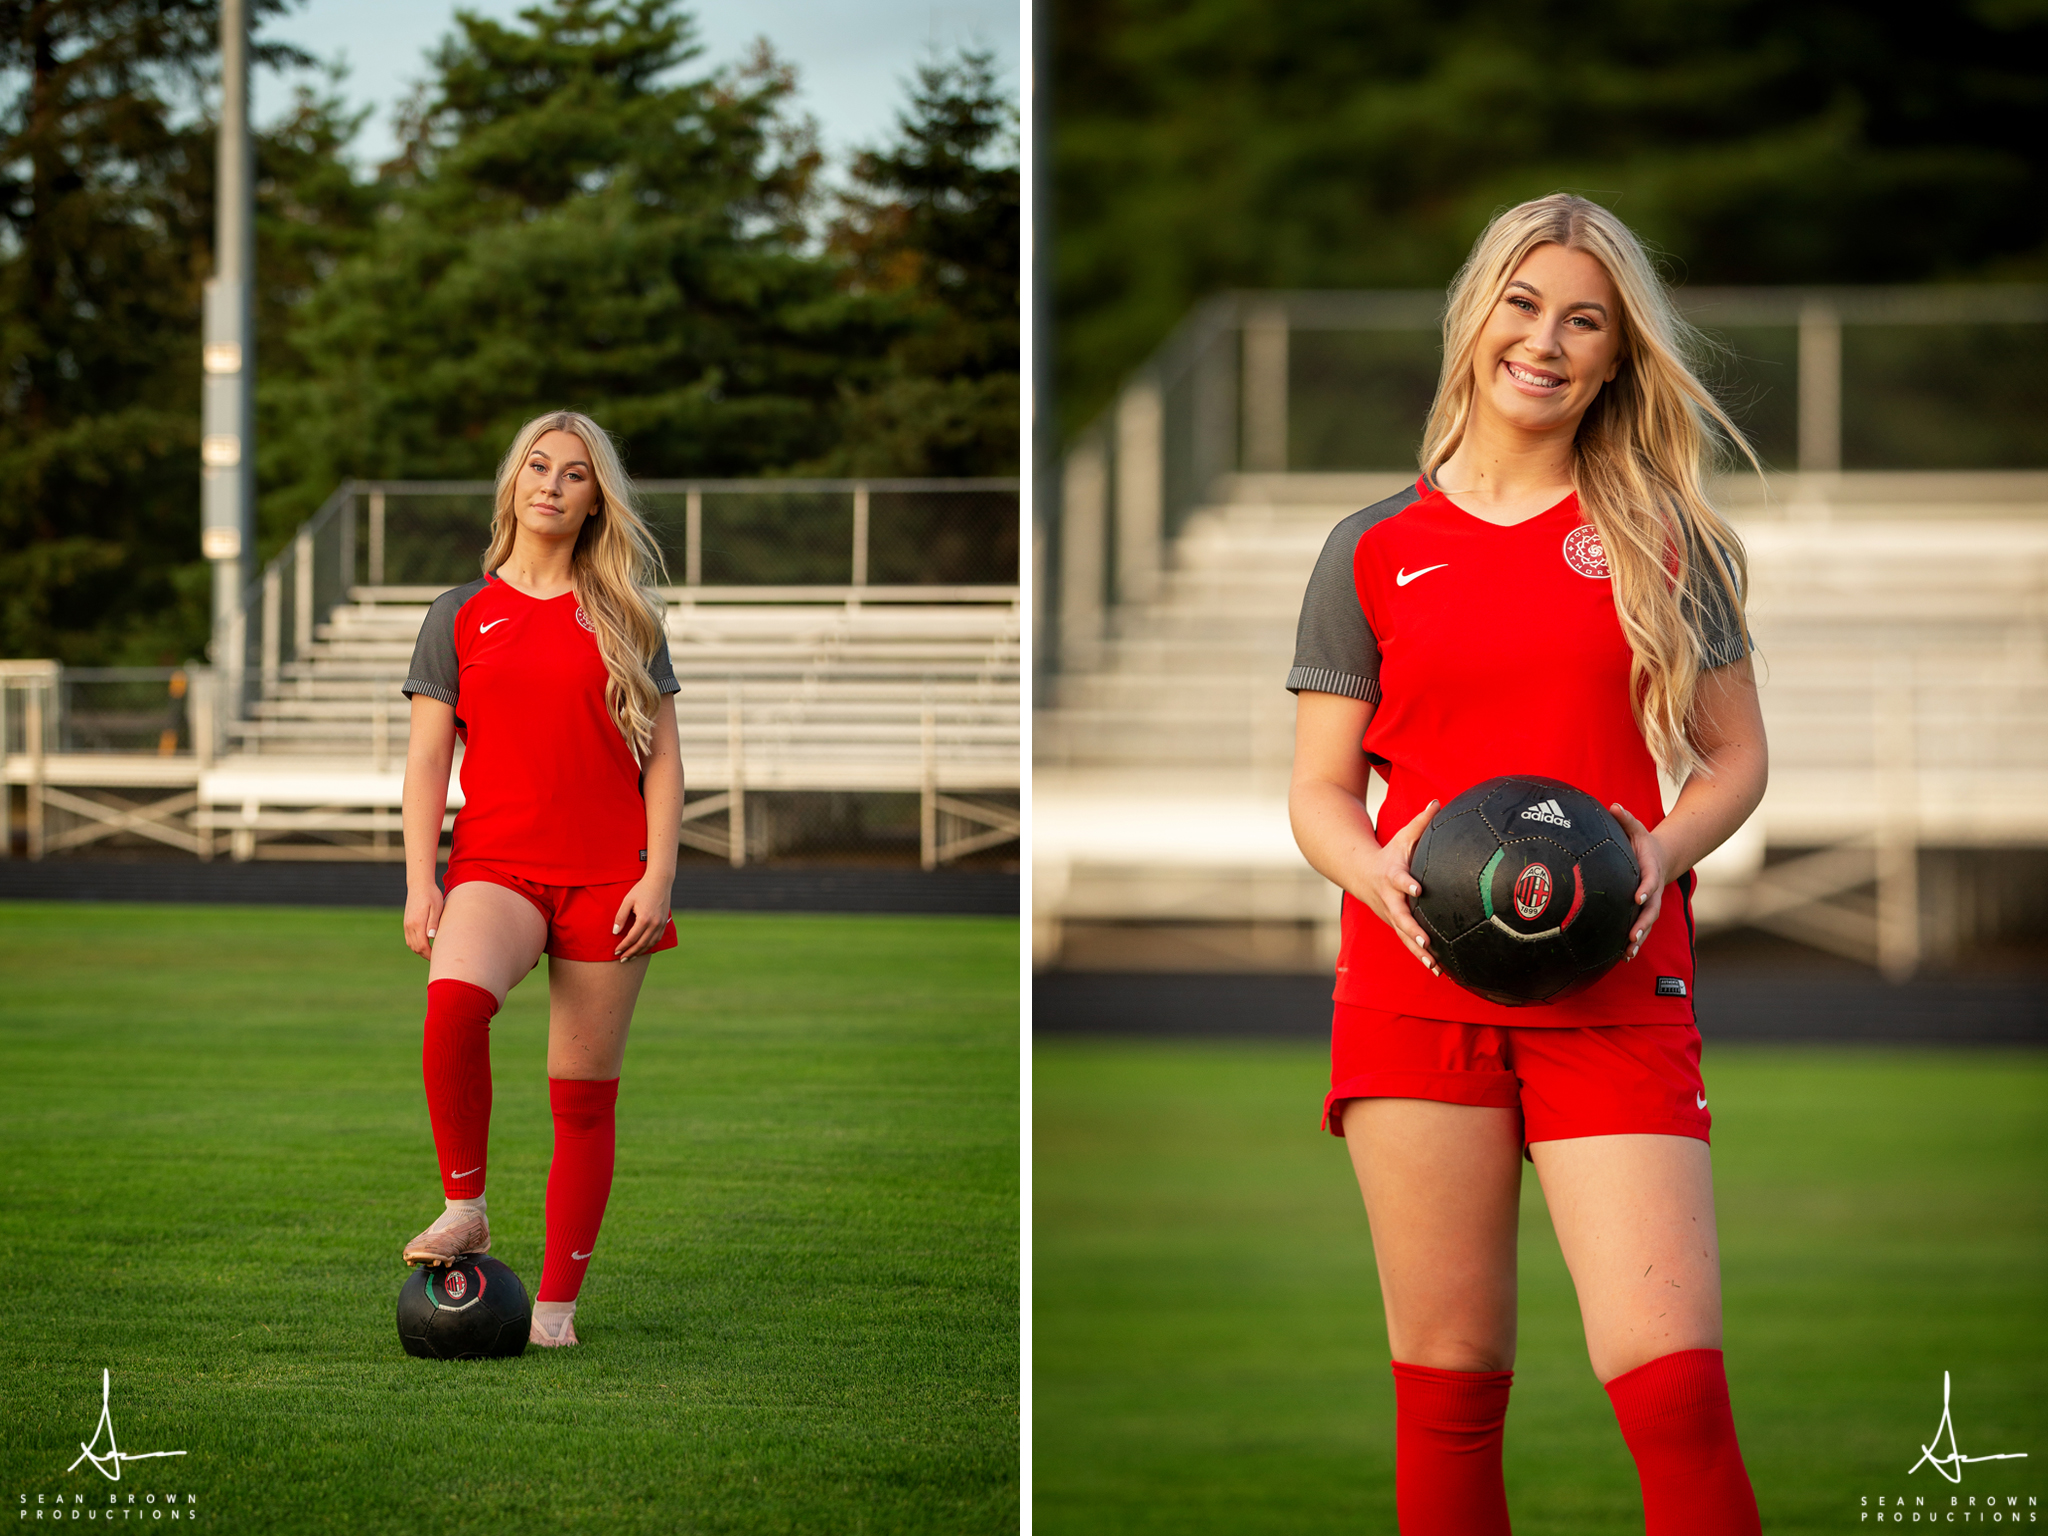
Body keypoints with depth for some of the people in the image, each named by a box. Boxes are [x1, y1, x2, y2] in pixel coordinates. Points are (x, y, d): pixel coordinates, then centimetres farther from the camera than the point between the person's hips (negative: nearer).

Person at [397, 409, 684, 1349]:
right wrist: (420, 883, -3)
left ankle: (555, 1305, 9)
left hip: (606, 875, 1)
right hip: (494, 864, -1)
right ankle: (464, 1208, -18)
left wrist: (658, 873, -4)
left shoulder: (625, 617, 10)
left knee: (585, 1093, 1)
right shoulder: (460, 615, 10)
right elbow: (427, 758, 8)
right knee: (455, 997, -33)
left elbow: (662, 756, 8)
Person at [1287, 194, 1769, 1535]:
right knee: (1451, 1381, 3)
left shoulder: (1660, 540, 9)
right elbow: (1319, 790, 9)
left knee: (1671, 1385, -12)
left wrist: (1661, 854, -10)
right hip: (1417, 986, 1)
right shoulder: (1374, 553, 9)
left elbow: (1736, 756, 11)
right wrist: (1377, 870, -13)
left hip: (1618, 996, -1)